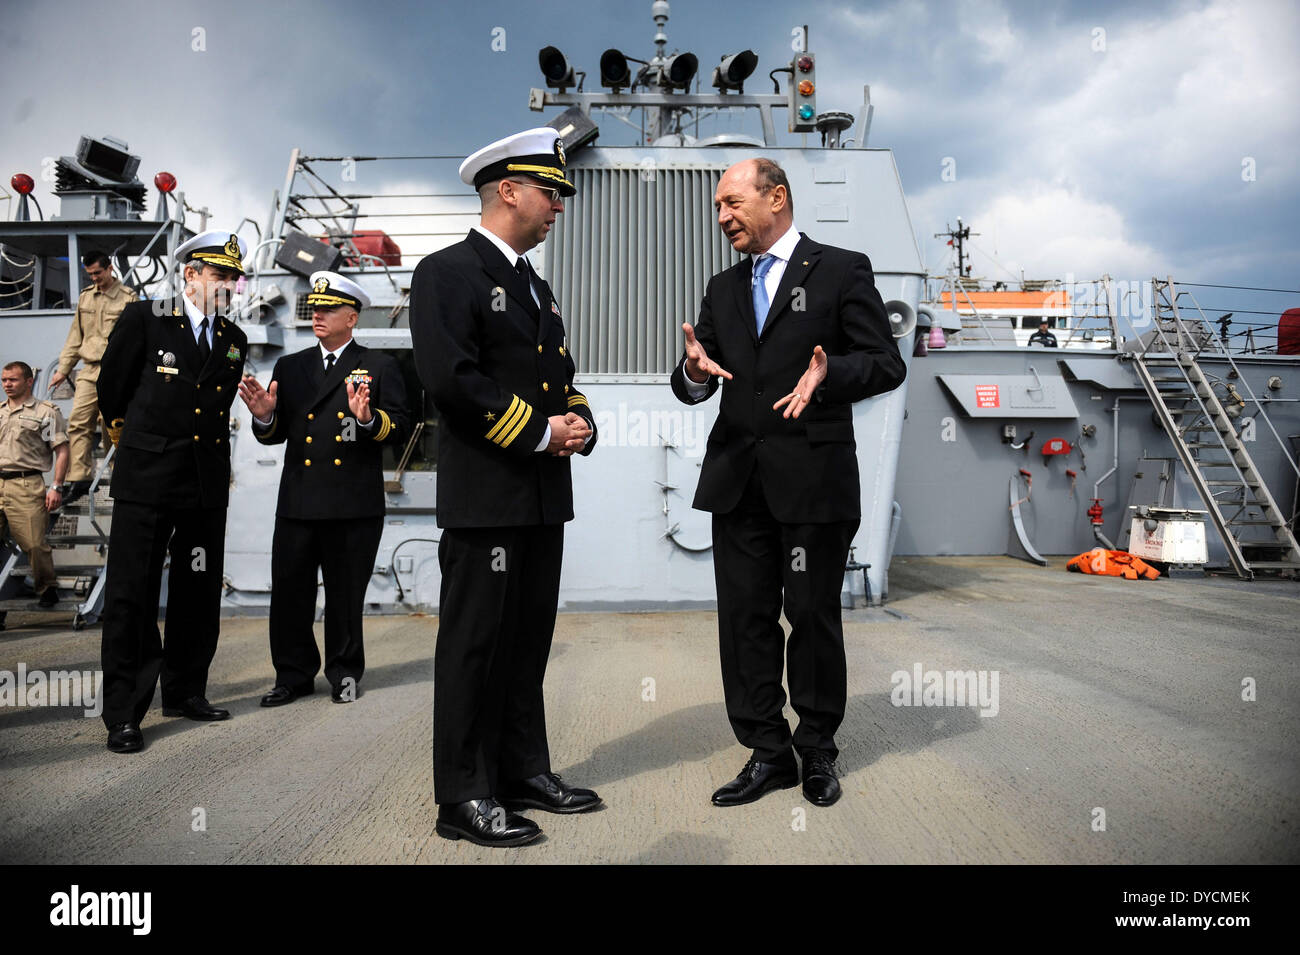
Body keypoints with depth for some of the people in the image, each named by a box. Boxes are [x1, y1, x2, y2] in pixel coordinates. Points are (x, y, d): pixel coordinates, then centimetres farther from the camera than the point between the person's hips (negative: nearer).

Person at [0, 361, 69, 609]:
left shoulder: (46, 412, 4)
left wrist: (56, 487, -8)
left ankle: (47, 588, 11)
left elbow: (62, 451, 0)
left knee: (34, 544, -8)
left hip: (26, 485, -5)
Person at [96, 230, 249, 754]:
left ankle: (185, 692, 25)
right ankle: (124, 714, 7)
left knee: (199, 593, 11)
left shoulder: (235, 341, 12)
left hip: (207, 483, 5)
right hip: (146, 479, -4)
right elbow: (111, 388, 8)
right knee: (131, 594, -1)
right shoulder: (143, 318, -1)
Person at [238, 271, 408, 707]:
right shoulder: (290, 367, 15)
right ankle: (294, 674, 22)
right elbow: (275, 434, 13)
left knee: (346, 595, 9)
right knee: (289, 592, 6)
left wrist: (368, 419, -23)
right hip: (297, 503, 3)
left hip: (355, 506, -3)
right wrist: (265, 416, -8)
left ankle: (344, 673, 25)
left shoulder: (380, 366, 4)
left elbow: (398, 429, -4)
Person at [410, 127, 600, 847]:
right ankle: (463, 797, 11)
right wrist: (540, 431, -14)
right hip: (485, 495, -8)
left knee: (528, 641, 14)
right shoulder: (447, 272, -6)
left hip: (544, 496, 9)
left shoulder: (536, 287, 21)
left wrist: (580, 424, 2)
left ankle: (524, 772, 27)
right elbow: (450, 376, -18)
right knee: (474, 644, -1)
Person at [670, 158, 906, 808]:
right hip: (737, 480, 5)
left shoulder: (842, 270, 2)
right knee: (744, 619, 7)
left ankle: (817, 749, 25)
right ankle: (768, 751, 21)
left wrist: (829, 377, -23)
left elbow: (887, 363, -4)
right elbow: (691, 386, 13)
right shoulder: (723, 289, 17)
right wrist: (695, 372, -11)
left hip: (814, 479, -5)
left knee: (813, 616, 6)